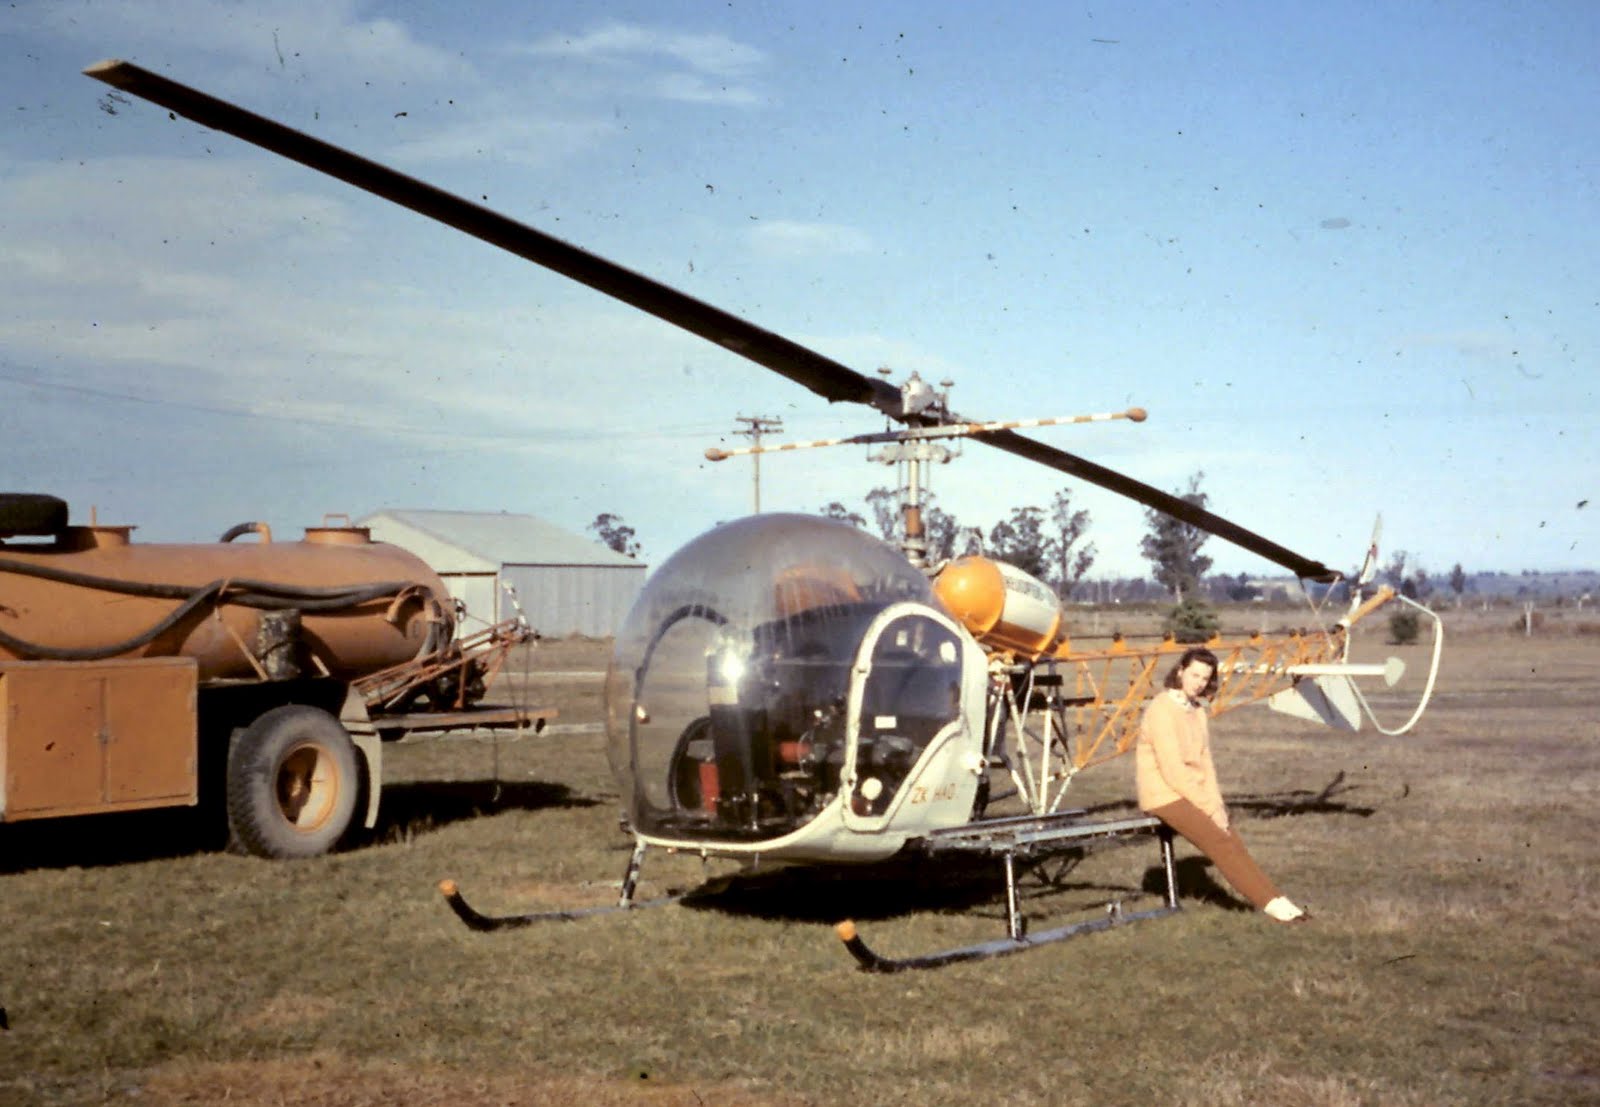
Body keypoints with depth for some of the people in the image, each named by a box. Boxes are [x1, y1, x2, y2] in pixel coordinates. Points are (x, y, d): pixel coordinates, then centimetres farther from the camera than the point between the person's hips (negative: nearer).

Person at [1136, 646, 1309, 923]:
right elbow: (1173, 771, -19)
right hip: (1164, 797, -8)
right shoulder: (1162, 709, -15)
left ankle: (1271, 900, -11)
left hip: (1192, 794, 8)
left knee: (1233, 844, -7)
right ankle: (1272, 901, -13)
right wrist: (1209, 807, -16)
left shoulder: (1197, 710, 11)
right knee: (1221, 843, -16)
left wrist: (1216, 804, -4)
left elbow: (1205, 763, 11)